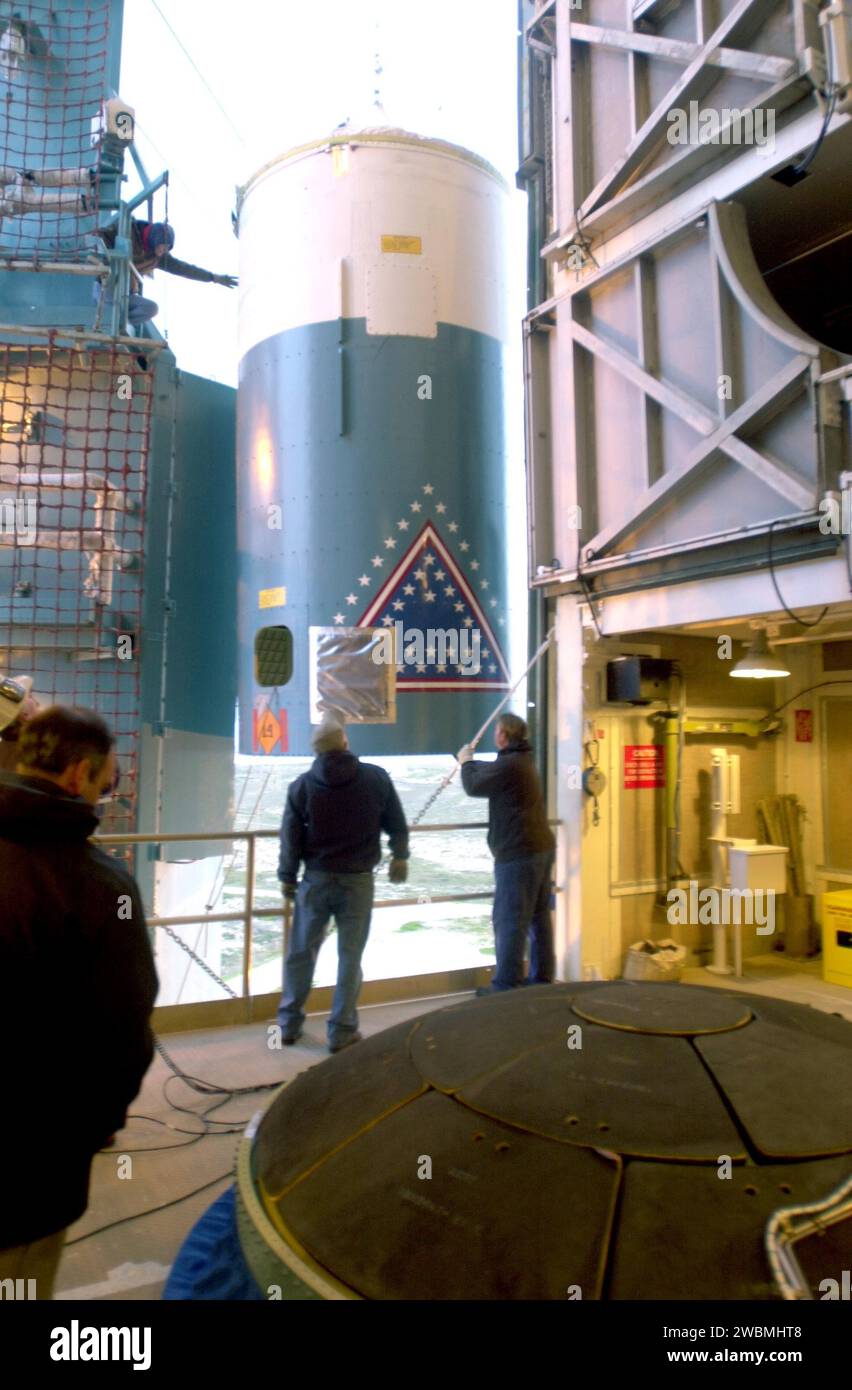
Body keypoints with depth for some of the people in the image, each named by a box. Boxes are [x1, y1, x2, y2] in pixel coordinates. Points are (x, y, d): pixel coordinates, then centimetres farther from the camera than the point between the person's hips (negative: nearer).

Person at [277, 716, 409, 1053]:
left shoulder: (303, 785, -5)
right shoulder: (376, 778, -6)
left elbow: (291, 837, -2)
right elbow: (397, 824, 3)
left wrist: (287, 877, 11)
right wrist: (400, 857, 19)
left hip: (316, 879, 1)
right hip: (358, 880, -1)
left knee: (301, 953, 15)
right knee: (350, 956, 7)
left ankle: (290, 1024, 25)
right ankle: (342, 1031, 12)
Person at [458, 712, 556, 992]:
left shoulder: (509, 764, -17)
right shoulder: (522, 760, 15)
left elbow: (474, 786, -5)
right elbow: (490, 773, 31)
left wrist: (466, 762, 12)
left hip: (517, 853, -10)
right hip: (541, 848, 10)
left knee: (509, 920, -4)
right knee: (538, 917, 13)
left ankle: (506, 986, 0)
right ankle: (541, 977, 21)